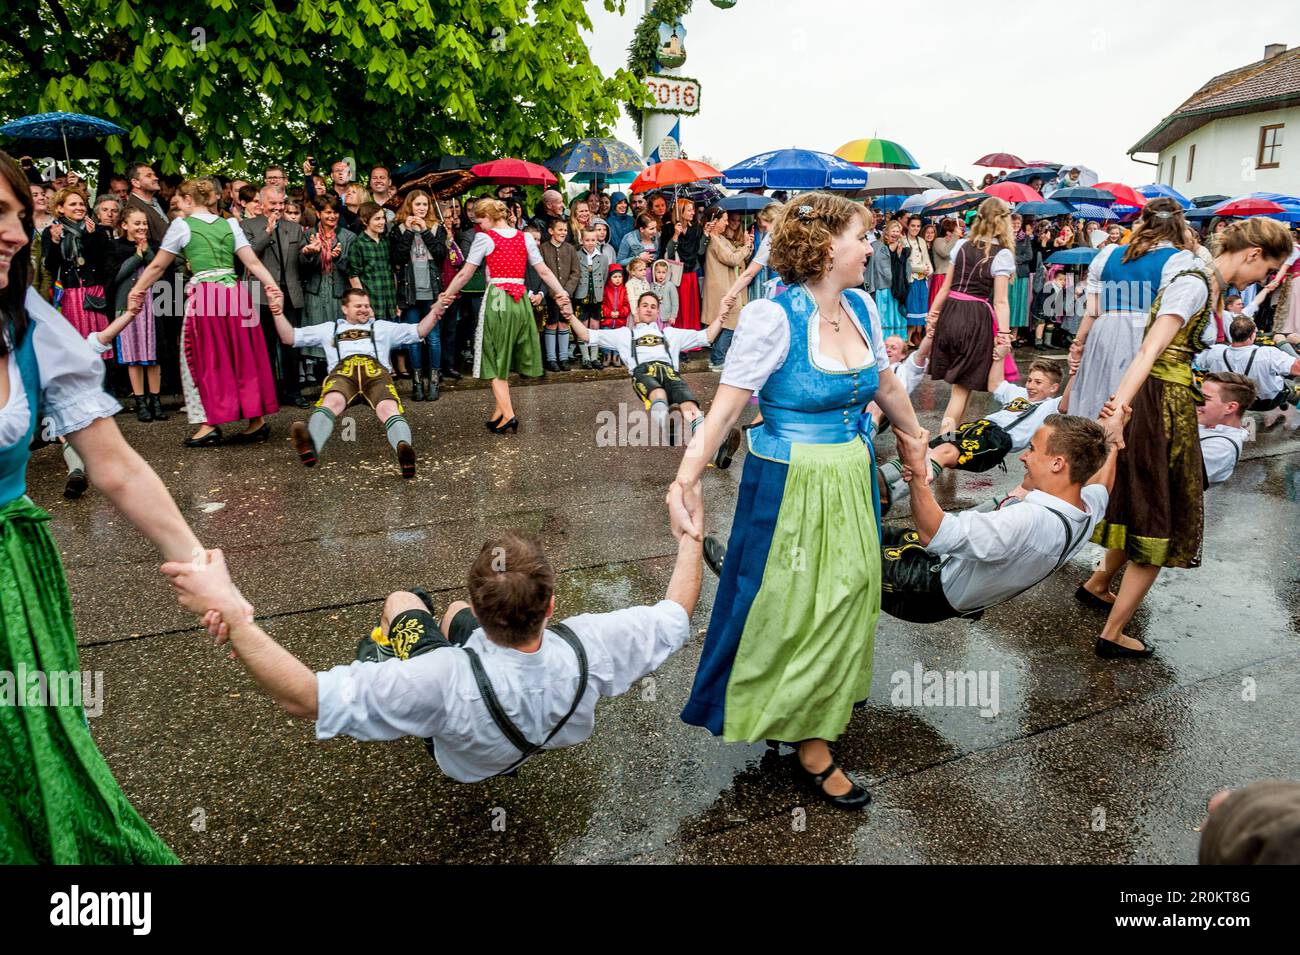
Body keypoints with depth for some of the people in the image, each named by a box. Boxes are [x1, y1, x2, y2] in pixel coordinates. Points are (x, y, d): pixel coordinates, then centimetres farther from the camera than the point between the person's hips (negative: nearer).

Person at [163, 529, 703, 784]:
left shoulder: (444, 684, -50)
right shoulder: (588, 648, -41)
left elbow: (302, 698, -48)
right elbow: (678, 610, -25)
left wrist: (231, 613, -47)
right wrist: (690, 536, -12)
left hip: (465, 762, -3)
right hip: (548, 738, 3)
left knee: (401, 601, 15)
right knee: (454, 612, 27)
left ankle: (382, 669, 52)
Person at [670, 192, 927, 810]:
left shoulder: (861, 307, 2)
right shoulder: (773, 317, -18)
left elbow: (885, 386, 17)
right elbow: (725, 408, -21)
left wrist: (917, 438, 27)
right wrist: (686, 479, -32)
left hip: (853, 481, 7)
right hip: (790, 486, -7)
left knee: (843, 602, 18)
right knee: (795, 610, 7)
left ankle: (814, 727, 41)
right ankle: (811, 745, 29)